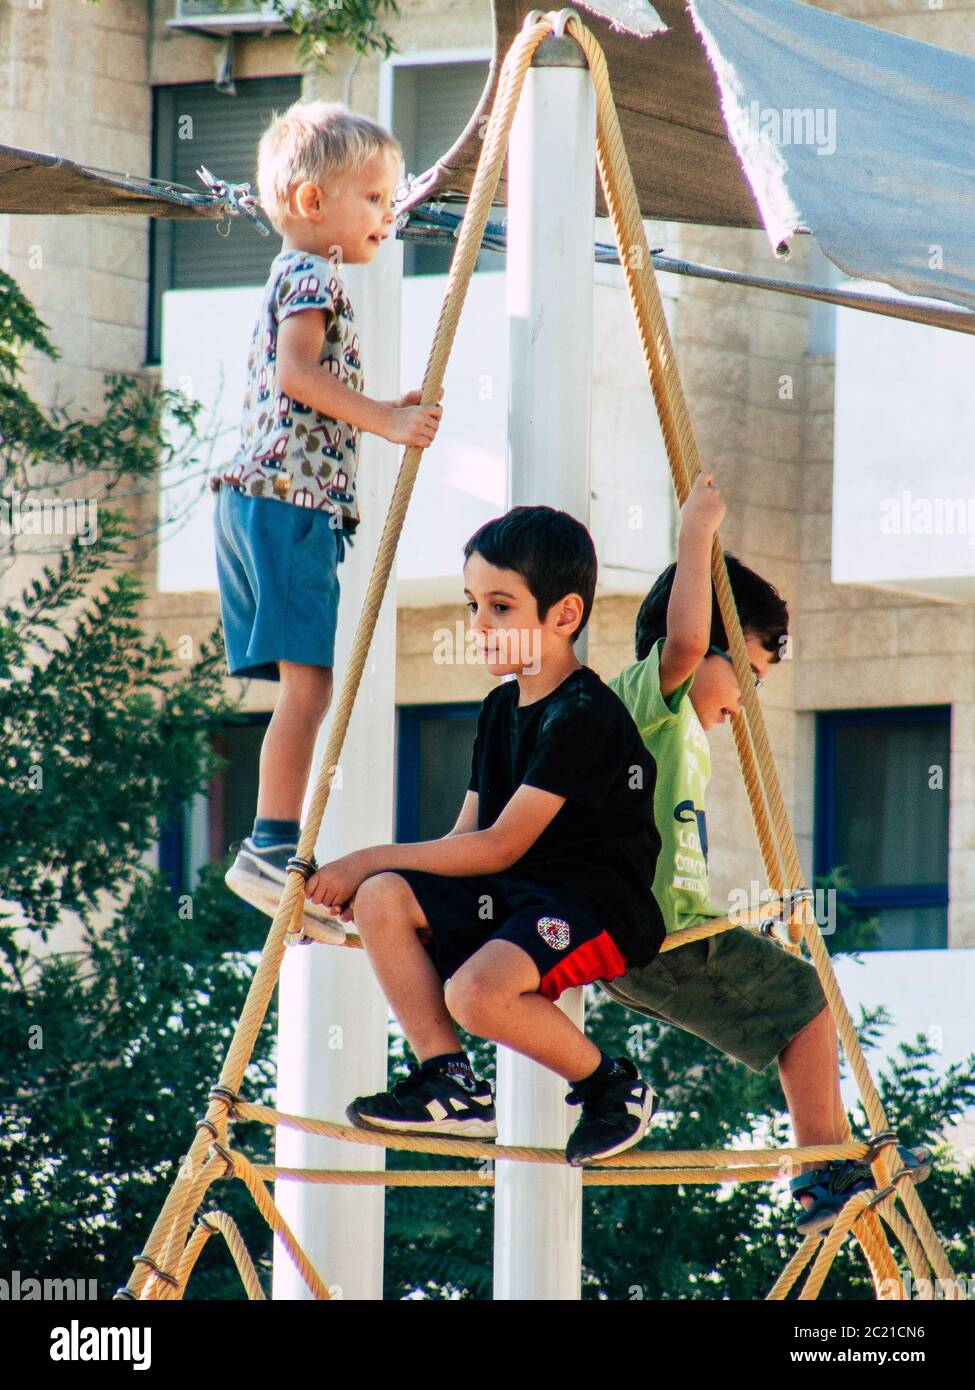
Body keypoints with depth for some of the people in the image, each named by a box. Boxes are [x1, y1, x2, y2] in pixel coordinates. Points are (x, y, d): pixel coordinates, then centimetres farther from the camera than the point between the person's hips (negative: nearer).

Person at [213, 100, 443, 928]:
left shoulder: (303, 280, 25)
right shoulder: (310, 277, -7)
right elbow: (296, 372, -22)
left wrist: (389, 413, 18)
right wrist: (384, 419, -22)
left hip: (286, 505, 11)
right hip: (287, 501, -11)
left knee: (309, 686, 7)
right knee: (309, 680, -14)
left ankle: (278, 853, 6)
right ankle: (273, 848, -17)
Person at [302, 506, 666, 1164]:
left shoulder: (585, 716, -16)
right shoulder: (502, 709, 13)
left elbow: (500, 846, -19)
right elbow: (467, 840, 13)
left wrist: (374, 858, -15)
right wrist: (371, 874, -3)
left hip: (600, 904, -9)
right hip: (515, 892, 9)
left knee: (477, 990, -34)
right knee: (383, 899, -12)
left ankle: (613, 1085, -7)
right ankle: (450, 1084, -7)